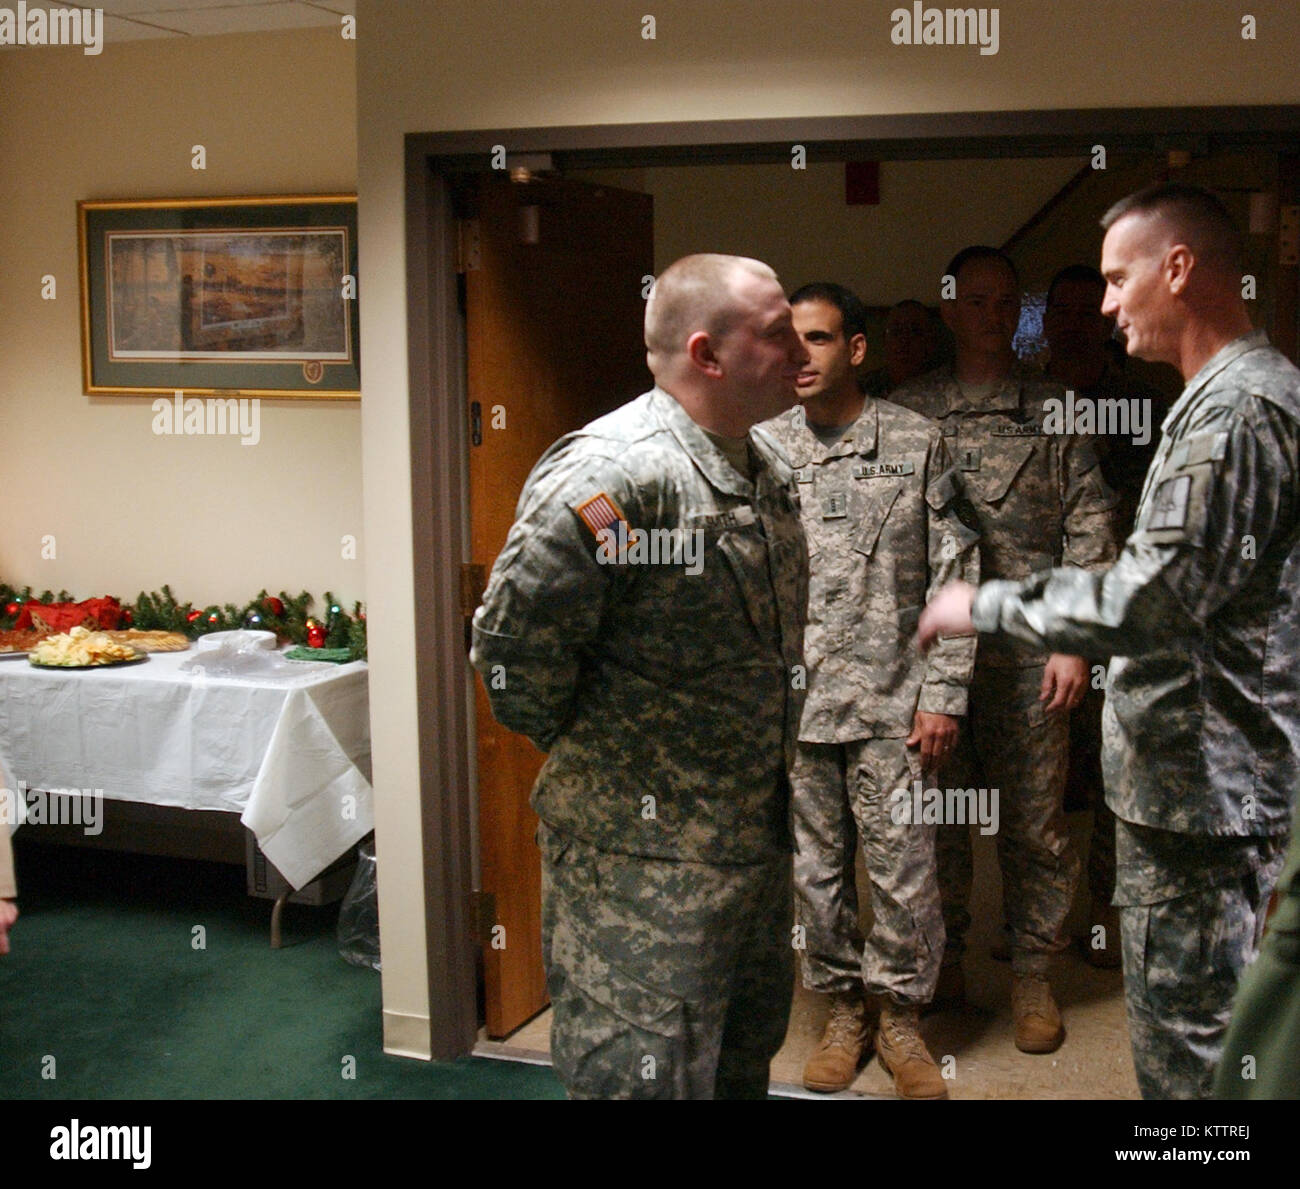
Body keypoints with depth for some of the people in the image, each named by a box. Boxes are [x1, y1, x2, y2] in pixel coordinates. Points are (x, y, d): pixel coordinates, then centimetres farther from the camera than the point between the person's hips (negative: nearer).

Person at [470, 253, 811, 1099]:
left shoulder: (769, 465, 7)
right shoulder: (612, 474, -24)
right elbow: (515, 648, -23)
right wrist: (591, 751, -9)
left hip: (758, 836, 9)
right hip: (640, 862, -9)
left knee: (744, 1064, 23)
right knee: (646, 1072, 2)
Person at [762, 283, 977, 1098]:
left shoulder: (918, 443, 0)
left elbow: (954, 575, 0)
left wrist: (944, 694, -5)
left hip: (891, 702, -2)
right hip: (789, 702, 2)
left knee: (904, 869, 3)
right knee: (815, 867, 10)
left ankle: (901, 1016, 23)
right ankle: (844, 1009, 28)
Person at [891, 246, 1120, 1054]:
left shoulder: (1055, 412, 6)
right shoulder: (908, 411, 8)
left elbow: (1089, 530, 3)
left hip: (1028, 652, -1)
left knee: (1035, 819, 5)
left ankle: (1034, 972, 20)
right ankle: (943, 954, 27)